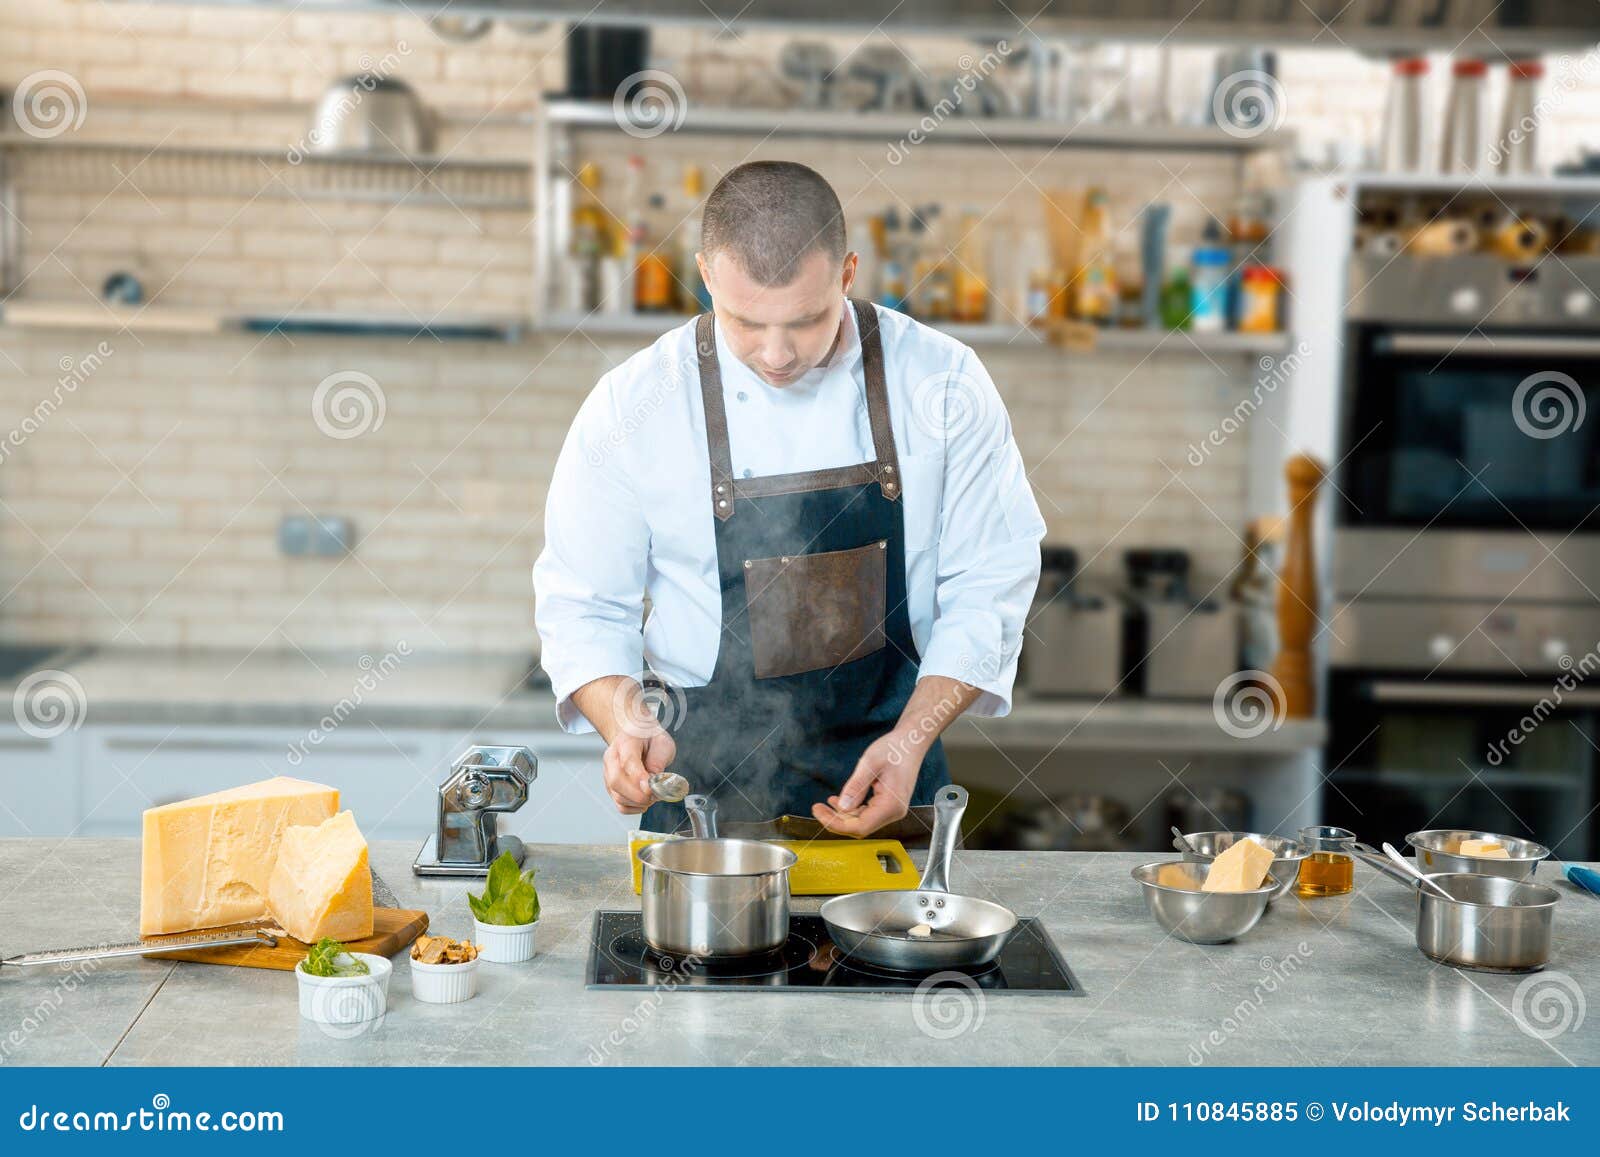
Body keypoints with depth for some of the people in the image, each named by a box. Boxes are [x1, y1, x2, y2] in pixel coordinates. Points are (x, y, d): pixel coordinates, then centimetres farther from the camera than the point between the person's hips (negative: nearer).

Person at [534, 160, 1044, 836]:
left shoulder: (942, 383, -10)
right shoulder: (633, 405, -11)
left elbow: (989, 584, -5)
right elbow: (581, 605, -4)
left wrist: (911, 741, -15)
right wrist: (626, 721, -22)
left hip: (885, 773, 1)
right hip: (702, 777, 0)